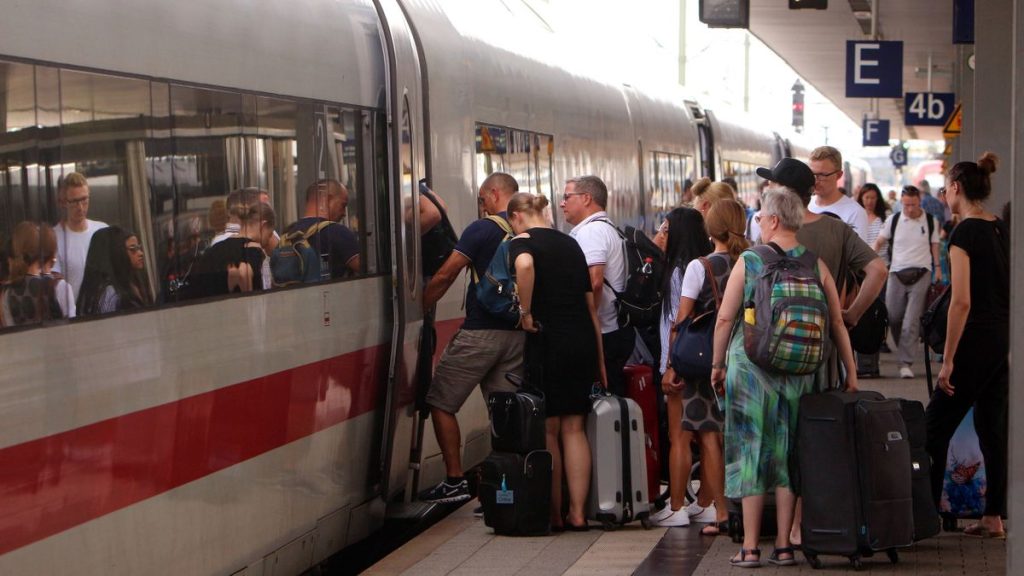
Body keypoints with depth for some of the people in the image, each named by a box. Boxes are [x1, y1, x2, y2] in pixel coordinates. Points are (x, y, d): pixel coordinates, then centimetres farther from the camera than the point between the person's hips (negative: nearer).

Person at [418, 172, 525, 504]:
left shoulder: (482, 230, -9)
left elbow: (444, 277, -8)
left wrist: (417, 311, 2)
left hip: (480, 332, -6)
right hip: (518, 333, 6)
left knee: (441, 403, 4)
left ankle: (454, 481, 1)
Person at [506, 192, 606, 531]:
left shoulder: (523, 242, -3)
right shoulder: (570, 244, 16)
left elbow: (524, 265, -30)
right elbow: (590, 304, 17)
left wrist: (526, 313, -17)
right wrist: (600, 361, 20)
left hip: (548, 339, -5)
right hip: (583, 340, 6)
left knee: (548, 429, 4)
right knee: (574, 428, 9)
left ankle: (554, 514, 9)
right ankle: (578, 513, 9)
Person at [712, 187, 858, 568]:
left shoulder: (748, 262, -6)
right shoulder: (815, 264, 2)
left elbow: (724, 318, -5)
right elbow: (837, 324, 5)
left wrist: (718, 364, 7)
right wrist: (851, 372, 14)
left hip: (750, 365, -3)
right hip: (799, 372, 3)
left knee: (751, 452, 4)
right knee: (787, 455, 11)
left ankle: (750, 548, 6)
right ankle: (784, 546, 13)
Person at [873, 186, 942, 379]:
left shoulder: (930, 221, 5)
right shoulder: (893, 220, 5)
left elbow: (935, 245, 15)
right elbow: (879, 242, 12)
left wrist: (938, 267, 9)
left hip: (921, 274, -2)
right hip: (897, 274, 2)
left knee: (912, 321, -10)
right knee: (893, 317, 4)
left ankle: (906, 362, -10)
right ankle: (905, 353, 27)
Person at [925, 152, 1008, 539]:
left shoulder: (964, 233, -14)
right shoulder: (1003, 231, 9)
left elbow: (961, 301, -19)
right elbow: (1009, 292, 13)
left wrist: (948, 359, -16)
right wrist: (1010, 344, 20)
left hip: (976, 341, -8)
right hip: (1005, 341, 8)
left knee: (937, 428, 0)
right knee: (994, 427, 11)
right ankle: (994, 518, 14)